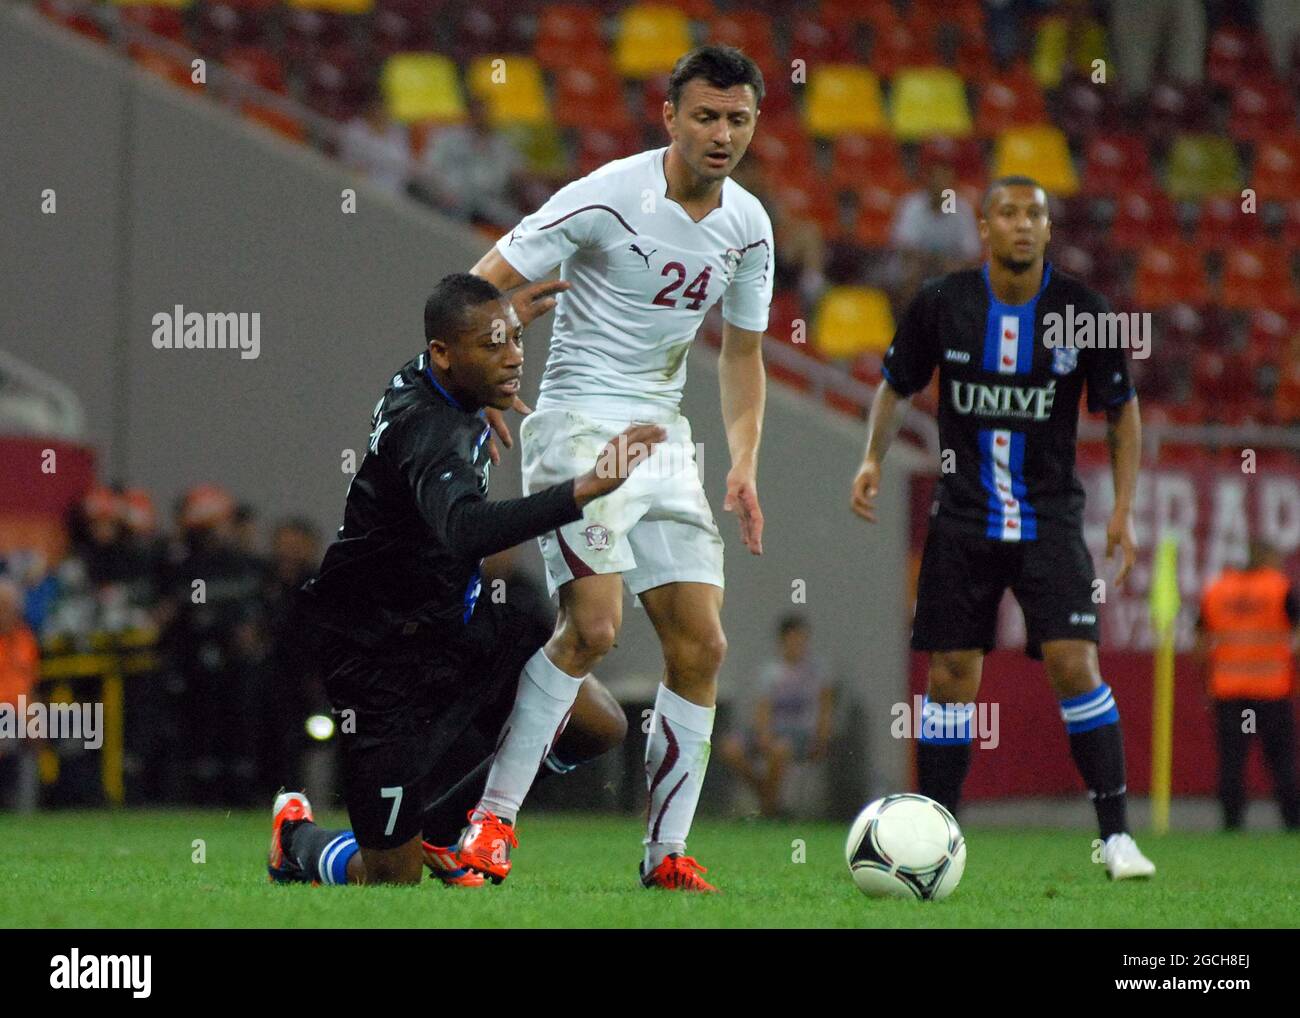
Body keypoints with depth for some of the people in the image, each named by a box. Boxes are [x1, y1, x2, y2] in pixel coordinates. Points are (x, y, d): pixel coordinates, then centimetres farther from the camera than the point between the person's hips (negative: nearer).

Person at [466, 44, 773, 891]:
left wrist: (744, 463, 7)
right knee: (594, 624, -22)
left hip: (664, 436, 7)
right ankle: (493, 817, -13)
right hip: (579, 425, -7)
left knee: (701, 646, 0)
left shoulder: (749, 226, 6)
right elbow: (482, 286, -11)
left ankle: (668, 856, 8)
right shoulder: (608, 197, -13)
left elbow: (742, 352, 18)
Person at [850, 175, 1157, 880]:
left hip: (1049, 517, -1)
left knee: (1074, 665, -14)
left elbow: (1122, 407, 5)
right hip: (962, 517, 1)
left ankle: (1116, 835, -7)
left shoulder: (1082, 311, -7)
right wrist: (873, 458, -5)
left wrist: (1124, 508, -1)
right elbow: (895, 385, 10)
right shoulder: (941, 304, -5)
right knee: (951, 677, 1)